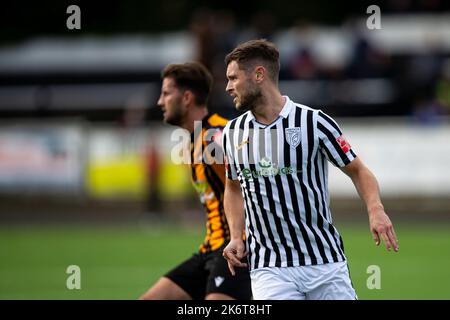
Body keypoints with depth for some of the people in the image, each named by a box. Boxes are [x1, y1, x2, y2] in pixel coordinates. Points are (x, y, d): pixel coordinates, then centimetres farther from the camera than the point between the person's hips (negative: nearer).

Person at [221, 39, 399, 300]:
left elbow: (357, 170, 1)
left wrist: (375, 210, -17)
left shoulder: (315, 122, -5)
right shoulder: (233, 132, 7)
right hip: (268, 268, 2)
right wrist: (236, 238, 8)